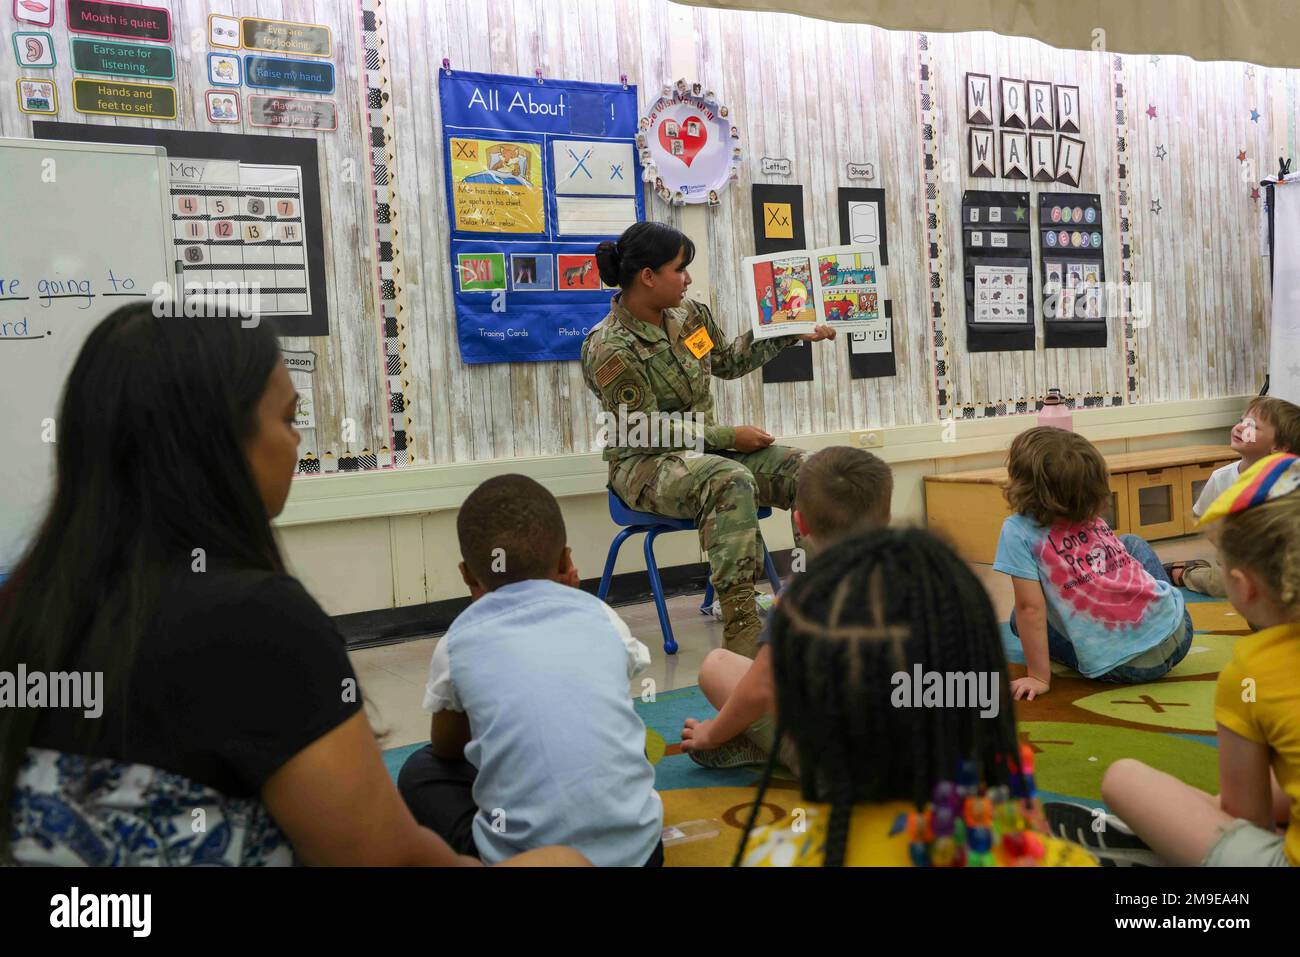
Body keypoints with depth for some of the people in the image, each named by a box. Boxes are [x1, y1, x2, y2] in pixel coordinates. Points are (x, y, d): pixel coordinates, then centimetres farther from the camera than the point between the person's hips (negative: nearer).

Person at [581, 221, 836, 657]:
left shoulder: (688, 313, 4)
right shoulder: (609, 350, -18)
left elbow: (728, 361, 23)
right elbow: (645, 433, -18)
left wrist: (791, 334, 17)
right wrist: (730, 436, -17)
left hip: (704, 447, 8)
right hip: (645, 463, -7)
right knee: (731, 481, -38)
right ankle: (742, 634, -38)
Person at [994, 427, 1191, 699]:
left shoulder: (1018, 530, -8)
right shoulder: (1094, 518, 10)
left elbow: (1030, 608, -12)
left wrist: (1039, 677, -7)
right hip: (1178, 634, 5)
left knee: (1020, 618, 15)